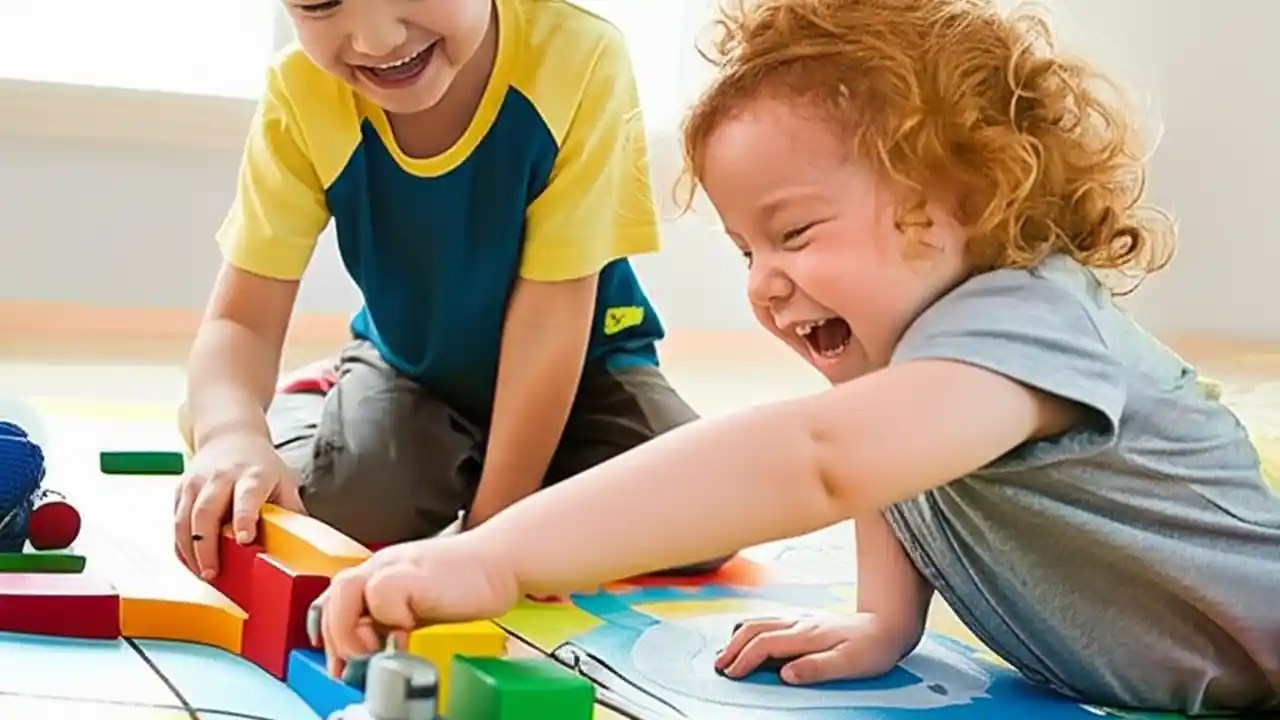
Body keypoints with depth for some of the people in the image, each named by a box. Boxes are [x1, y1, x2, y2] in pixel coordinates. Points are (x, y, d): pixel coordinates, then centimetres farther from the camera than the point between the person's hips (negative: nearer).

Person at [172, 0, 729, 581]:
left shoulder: (578, 58, -31)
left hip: (582, 367, 0)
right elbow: (242, 322, -22)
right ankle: (308, 411, 9)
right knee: (333, 508, -28)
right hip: (410, 369, 1)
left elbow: (549, 315, -26)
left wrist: (495, 522, -23)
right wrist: (233, 431, -46)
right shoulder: (301, 96, -23)